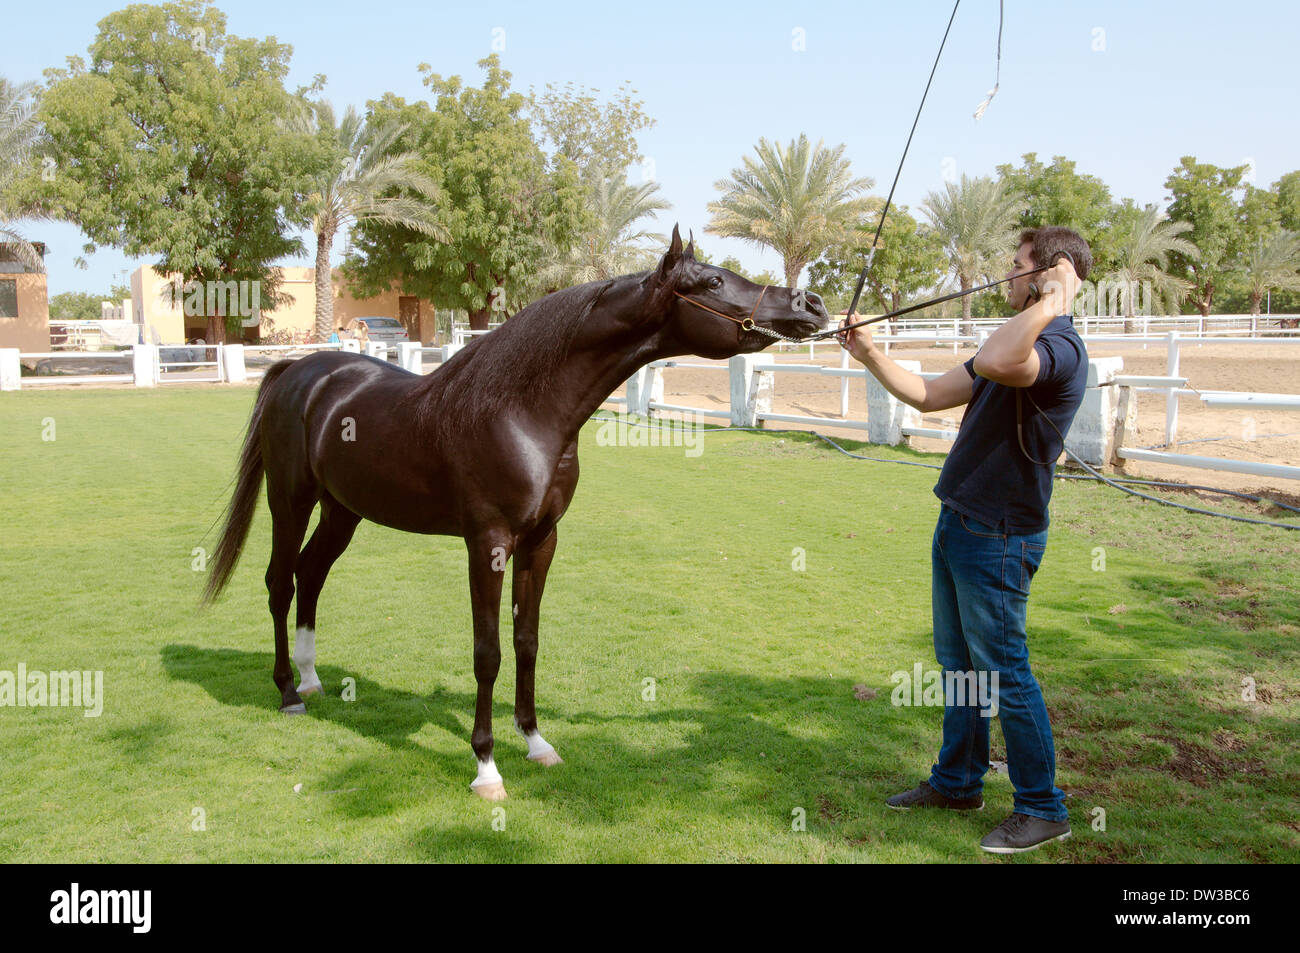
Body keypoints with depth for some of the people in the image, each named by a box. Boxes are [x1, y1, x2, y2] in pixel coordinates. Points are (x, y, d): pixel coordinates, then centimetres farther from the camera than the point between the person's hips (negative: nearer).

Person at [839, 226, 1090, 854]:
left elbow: (994, 362, -43)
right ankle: (958, 782, 33)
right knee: (958, 664, 18)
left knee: (1005, 673, 0)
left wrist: (1050, 303, -29)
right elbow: (928, 396, 18)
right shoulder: (1022, 343, 15)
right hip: (958, 525, 10)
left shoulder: (1060, 348, -18)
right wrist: (870, 356, 11)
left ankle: (1043, 809, 15)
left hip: (998, 538, -10)